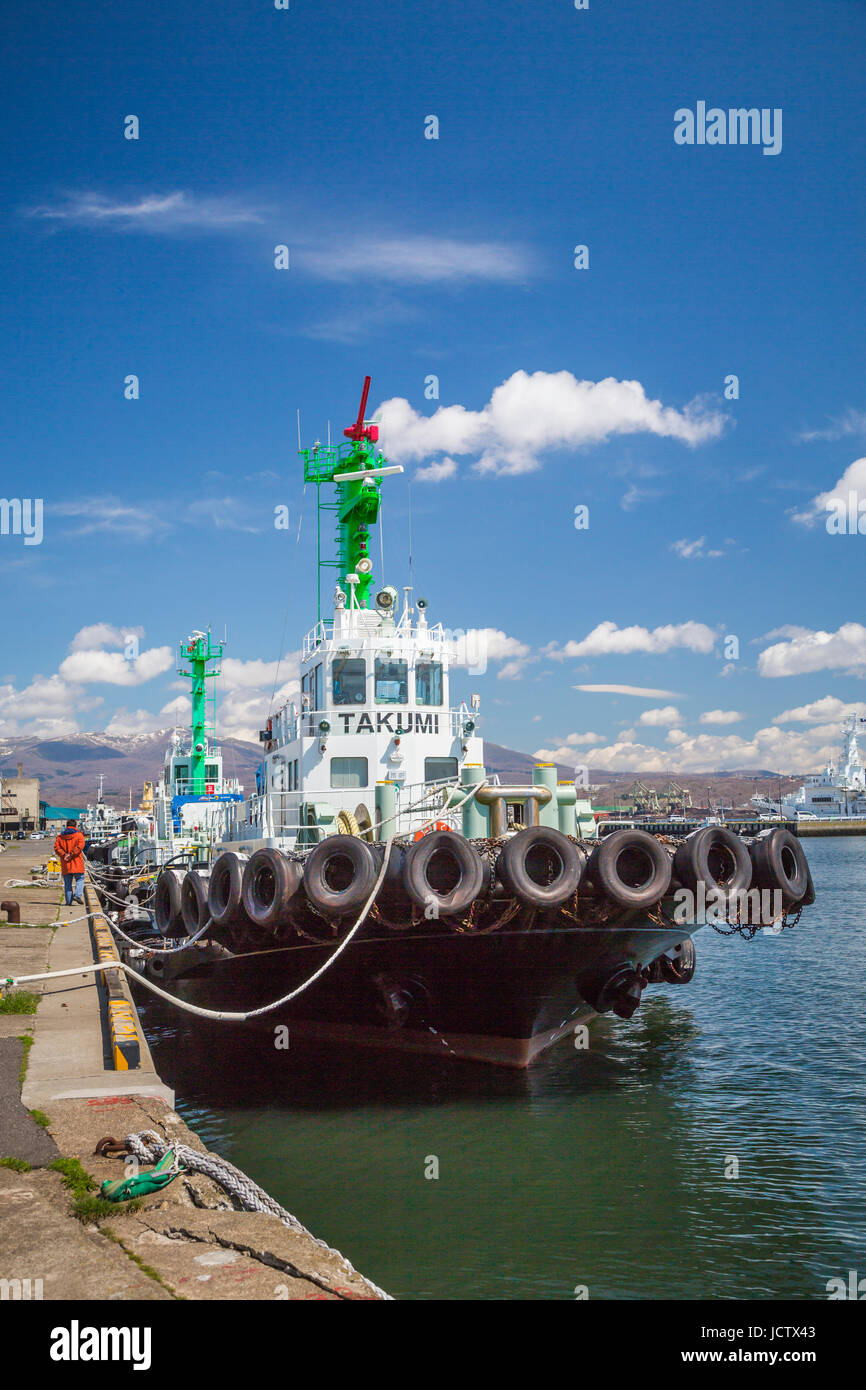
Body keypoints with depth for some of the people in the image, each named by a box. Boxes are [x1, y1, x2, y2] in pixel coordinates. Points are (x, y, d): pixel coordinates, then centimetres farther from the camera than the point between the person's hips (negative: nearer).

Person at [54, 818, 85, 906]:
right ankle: (78, 895, -13)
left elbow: (56, 847, -1)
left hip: (65, 864, 3)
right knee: (80, 879, 8)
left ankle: (68, 901, 7)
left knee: (67, 882, 8)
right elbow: (80, 846, -13)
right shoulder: (79, 835, 2)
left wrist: (64, 854, -10)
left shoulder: (60, 836, 12)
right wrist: (71, 854, -14)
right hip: (77, 863, -3)